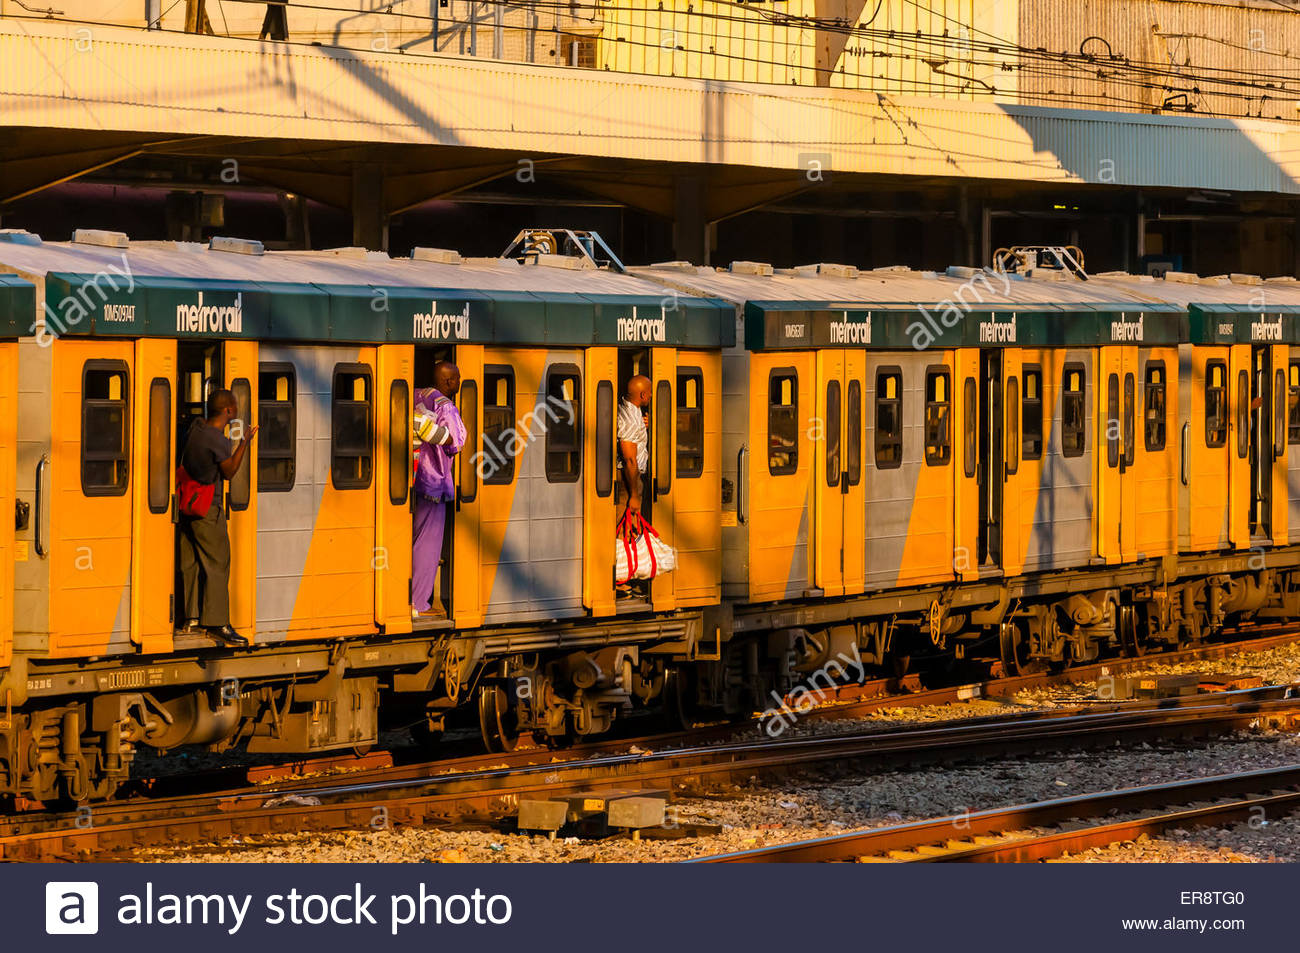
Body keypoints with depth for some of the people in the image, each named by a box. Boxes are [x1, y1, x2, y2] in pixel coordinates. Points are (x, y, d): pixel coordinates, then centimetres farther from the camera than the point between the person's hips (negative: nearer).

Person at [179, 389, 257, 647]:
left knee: (190, 562, 13)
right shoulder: (218, 441, -22)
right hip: (207, 509, -9)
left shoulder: (197, 427, 2)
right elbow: (229, 472, -10)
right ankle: (217, 622, -5)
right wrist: (244, 443, -10)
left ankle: (191, 617, 18)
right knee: (218, 563, -3)